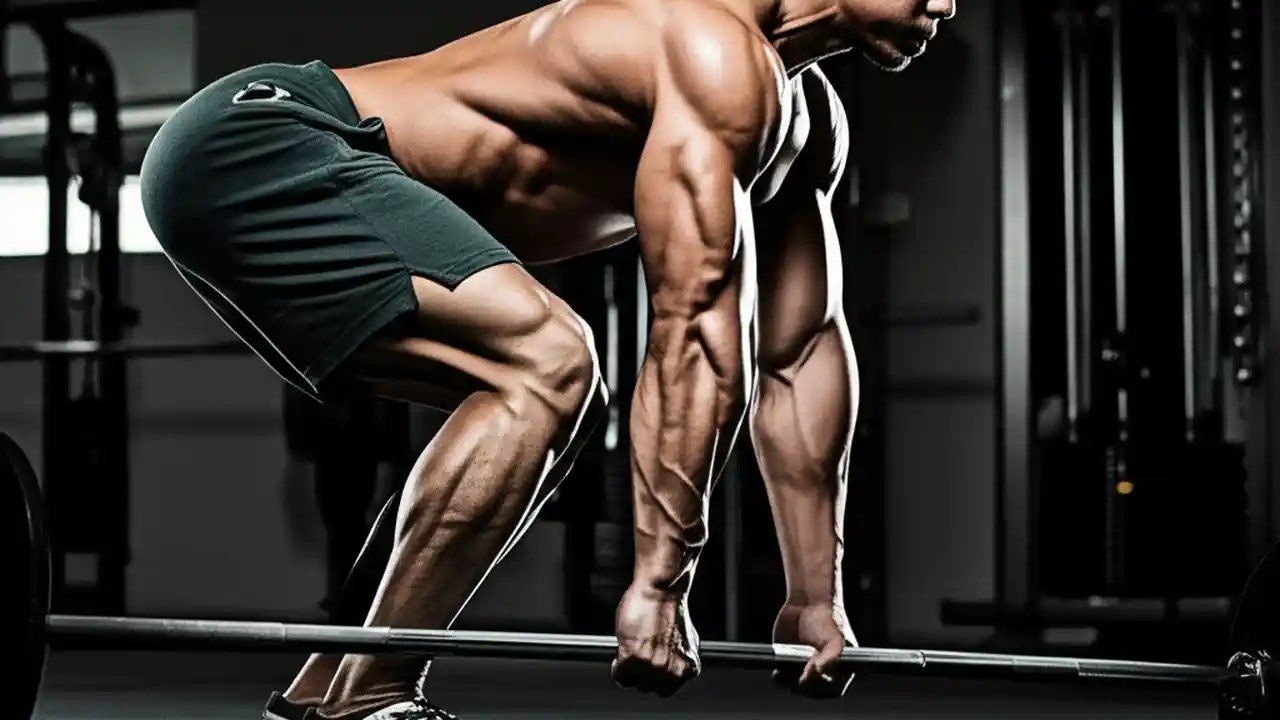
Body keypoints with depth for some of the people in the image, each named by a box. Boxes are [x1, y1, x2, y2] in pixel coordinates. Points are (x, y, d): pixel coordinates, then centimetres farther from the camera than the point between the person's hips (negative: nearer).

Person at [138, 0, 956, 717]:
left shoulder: (805, 121, 12)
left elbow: (804, 349, 13)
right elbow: (699, 325, -23)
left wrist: (817, 594, 10)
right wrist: (660, 581, -24)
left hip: (289, 170, 10)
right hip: (250, 142, -10)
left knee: (551, 400, 13)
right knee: (545, 363, -21)